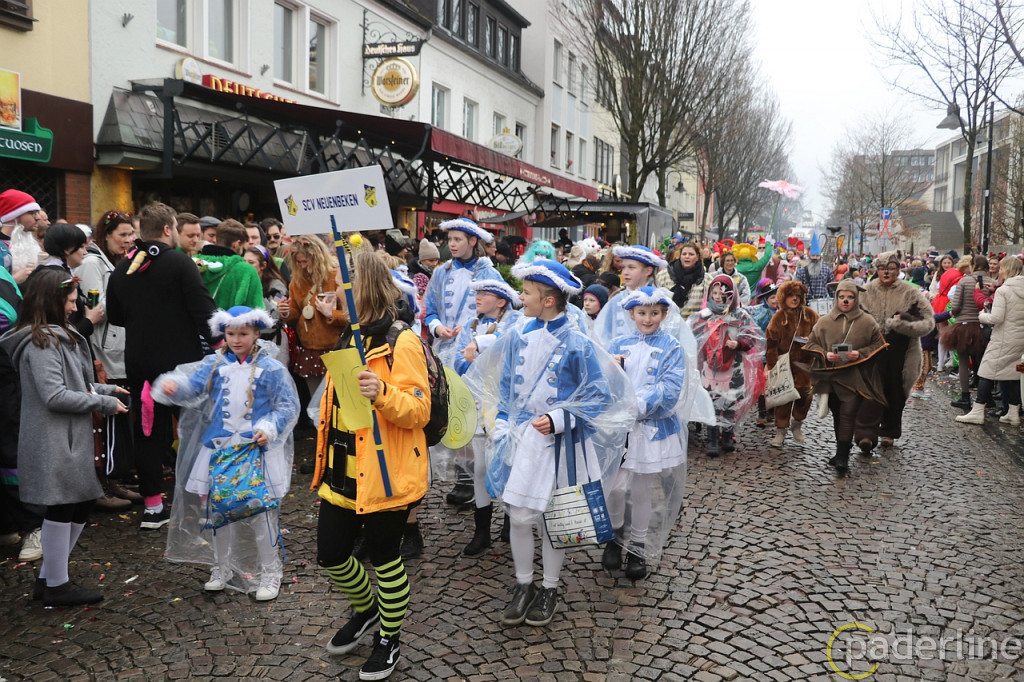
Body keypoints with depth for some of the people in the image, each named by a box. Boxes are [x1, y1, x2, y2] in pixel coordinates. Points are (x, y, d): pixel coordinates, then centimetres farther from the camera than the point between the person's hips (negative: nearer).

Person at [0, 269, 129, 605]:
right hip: (53, 442, -10)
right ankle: (56, 586, 16)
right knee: (61, 509, 1)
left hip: (71, 440, 10)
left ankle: (47, 578, 27)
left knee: (80, 507, 15)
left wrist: (105, 389, 10)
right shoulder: (41, 343, -16)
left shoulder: (58, 337, 15)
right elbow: (55, 396, -21)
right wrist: (104, 403, -15)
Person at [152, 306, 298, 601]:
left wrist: (270, 429, -19)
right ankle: (222, 568, 33)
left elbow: (288, 407, -4)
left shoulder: (271, 369, -6)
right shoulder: (215, 364, 4)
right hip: (218, 449, 4)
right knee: (217, 508, 13)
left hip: (257, 451, -4)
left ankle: (269, 571, 19)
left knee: (259, 513, 0)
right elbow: (193, 386, -8)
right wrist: (172, 385, -29)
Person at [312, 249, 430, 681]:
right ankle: (366, 611, 44)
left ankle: (389, 640, 32)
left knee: (384, 558, 9)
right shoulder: (346, 338, 9)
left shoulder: (401, 343, -17)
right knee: (331, 554, 15)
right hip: (342, 473, 8)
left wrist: (383, 393, -40)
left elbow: (419, 411, -21)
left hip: (384, 475, -8)